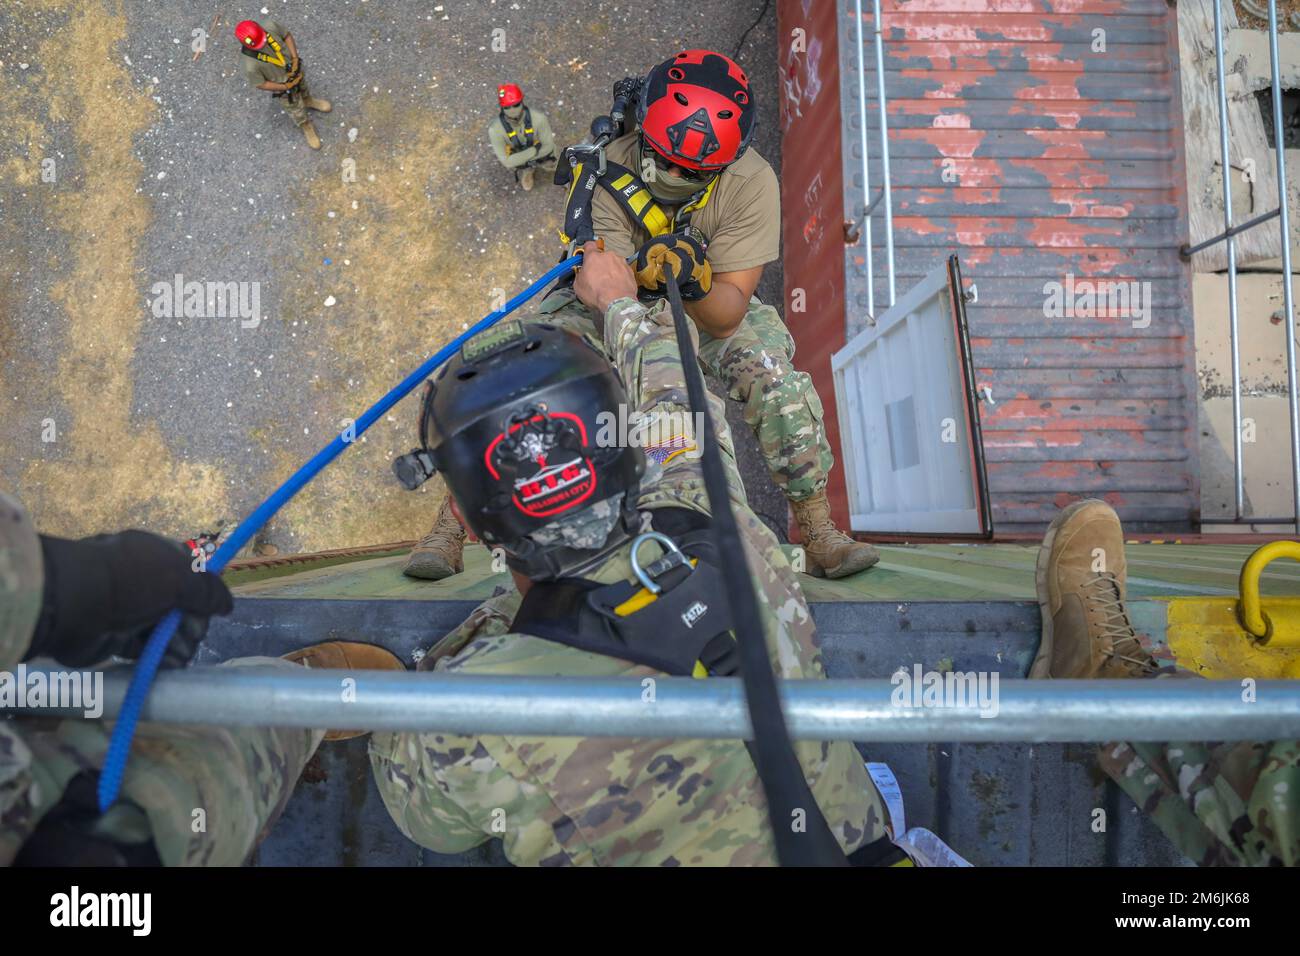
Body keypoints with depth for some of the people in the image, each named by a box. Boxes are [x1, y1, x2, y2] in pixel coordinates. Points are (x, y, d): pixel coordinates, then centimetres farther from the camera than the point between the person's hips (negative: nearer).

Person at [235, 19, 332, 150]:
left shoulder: (270, 27, -33)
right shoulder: (250, 64, -41)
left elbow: (287, 35, -13)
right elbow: (259, 84, -23)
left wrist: (295, 59, -23)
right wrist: (286, 87, -19)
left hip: (294, 69, 3)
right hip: (282, 86, -3)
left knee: (303, 87, 35)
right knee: (296, 110, 24)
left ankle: (309, 101, 69)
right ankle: (306, 127, 55)